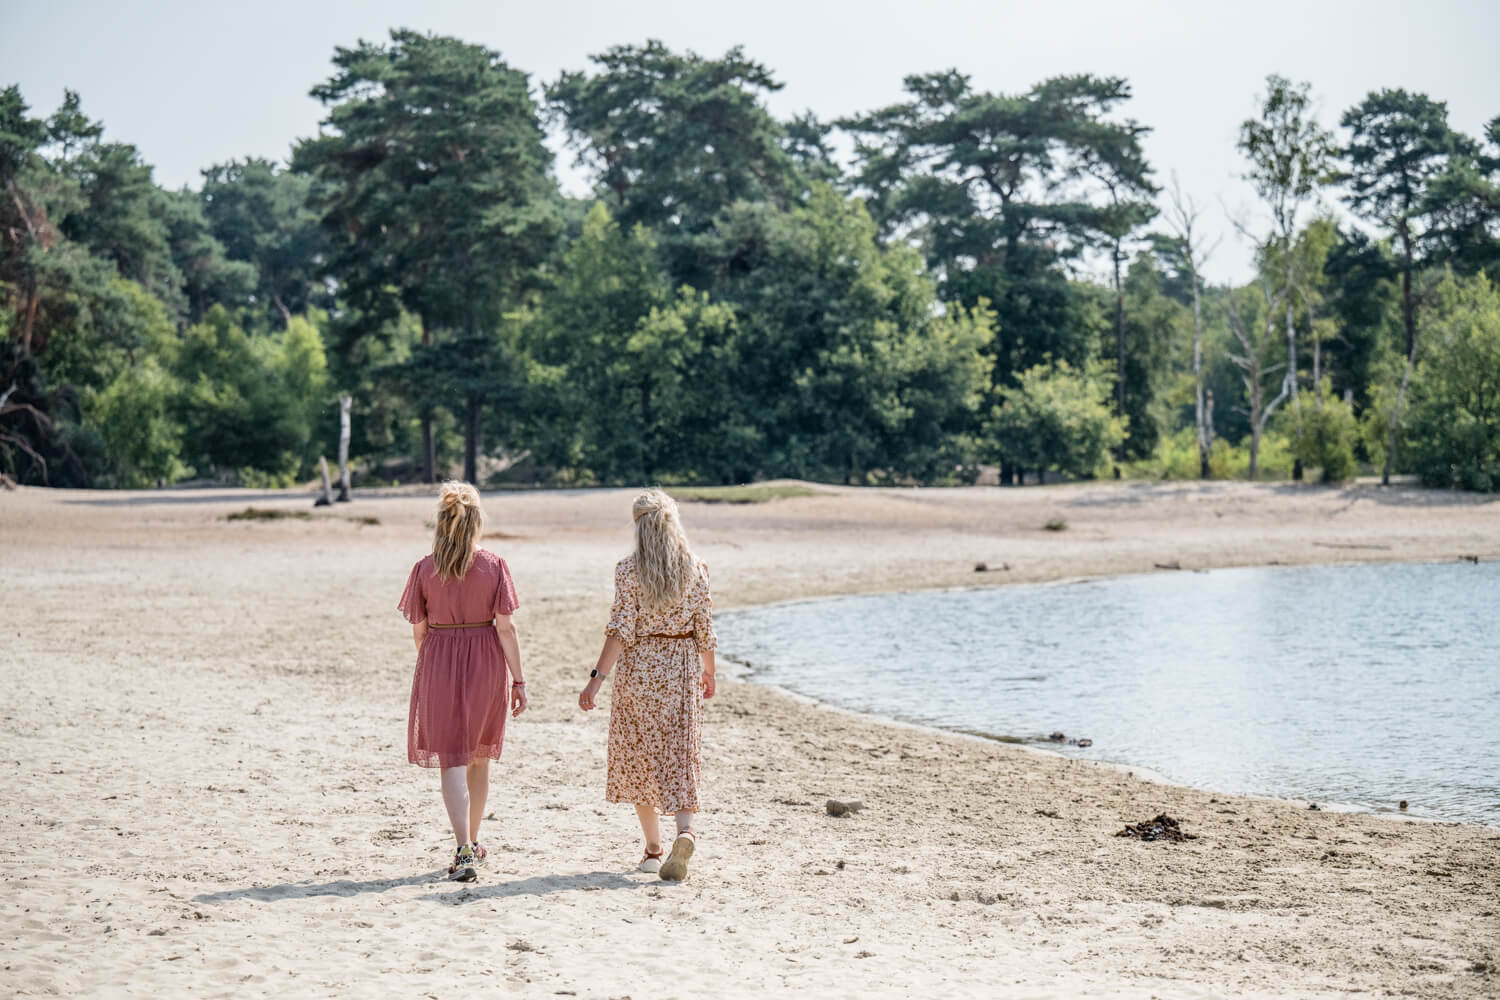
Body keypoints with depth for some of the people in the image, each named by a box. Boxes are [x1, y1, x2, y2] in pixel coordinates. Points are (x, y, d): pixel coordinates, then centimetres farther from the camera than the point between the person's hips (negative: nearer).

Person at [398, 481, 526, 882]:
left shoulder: (425, 568, -6)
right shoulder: (494, 566, -7)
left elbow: (419, 629, 0)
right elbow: (506, 627, -9)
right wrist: (518, 679, -4)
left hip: (440, 665, -1)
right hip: (486, 666, 1)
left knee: (452, 759, -1)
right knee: (479, 757, 18)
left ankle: (463, 851, -14)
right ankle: (473, 841, 33)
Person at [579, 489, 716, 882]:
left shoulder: (629, 569, -9)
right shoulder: (695, 568, -1)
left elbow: (621, 630, -15)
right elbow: (704, 628, 4)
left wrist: (596, 677, -14)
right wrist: (708, 672, 19)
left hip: (638, 668, -2)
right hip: (682, 669, 2)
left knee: (639, 757, 11)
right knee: (679, 757, 2)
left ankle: (653, 848, 15)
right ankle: (685, 830, -22)